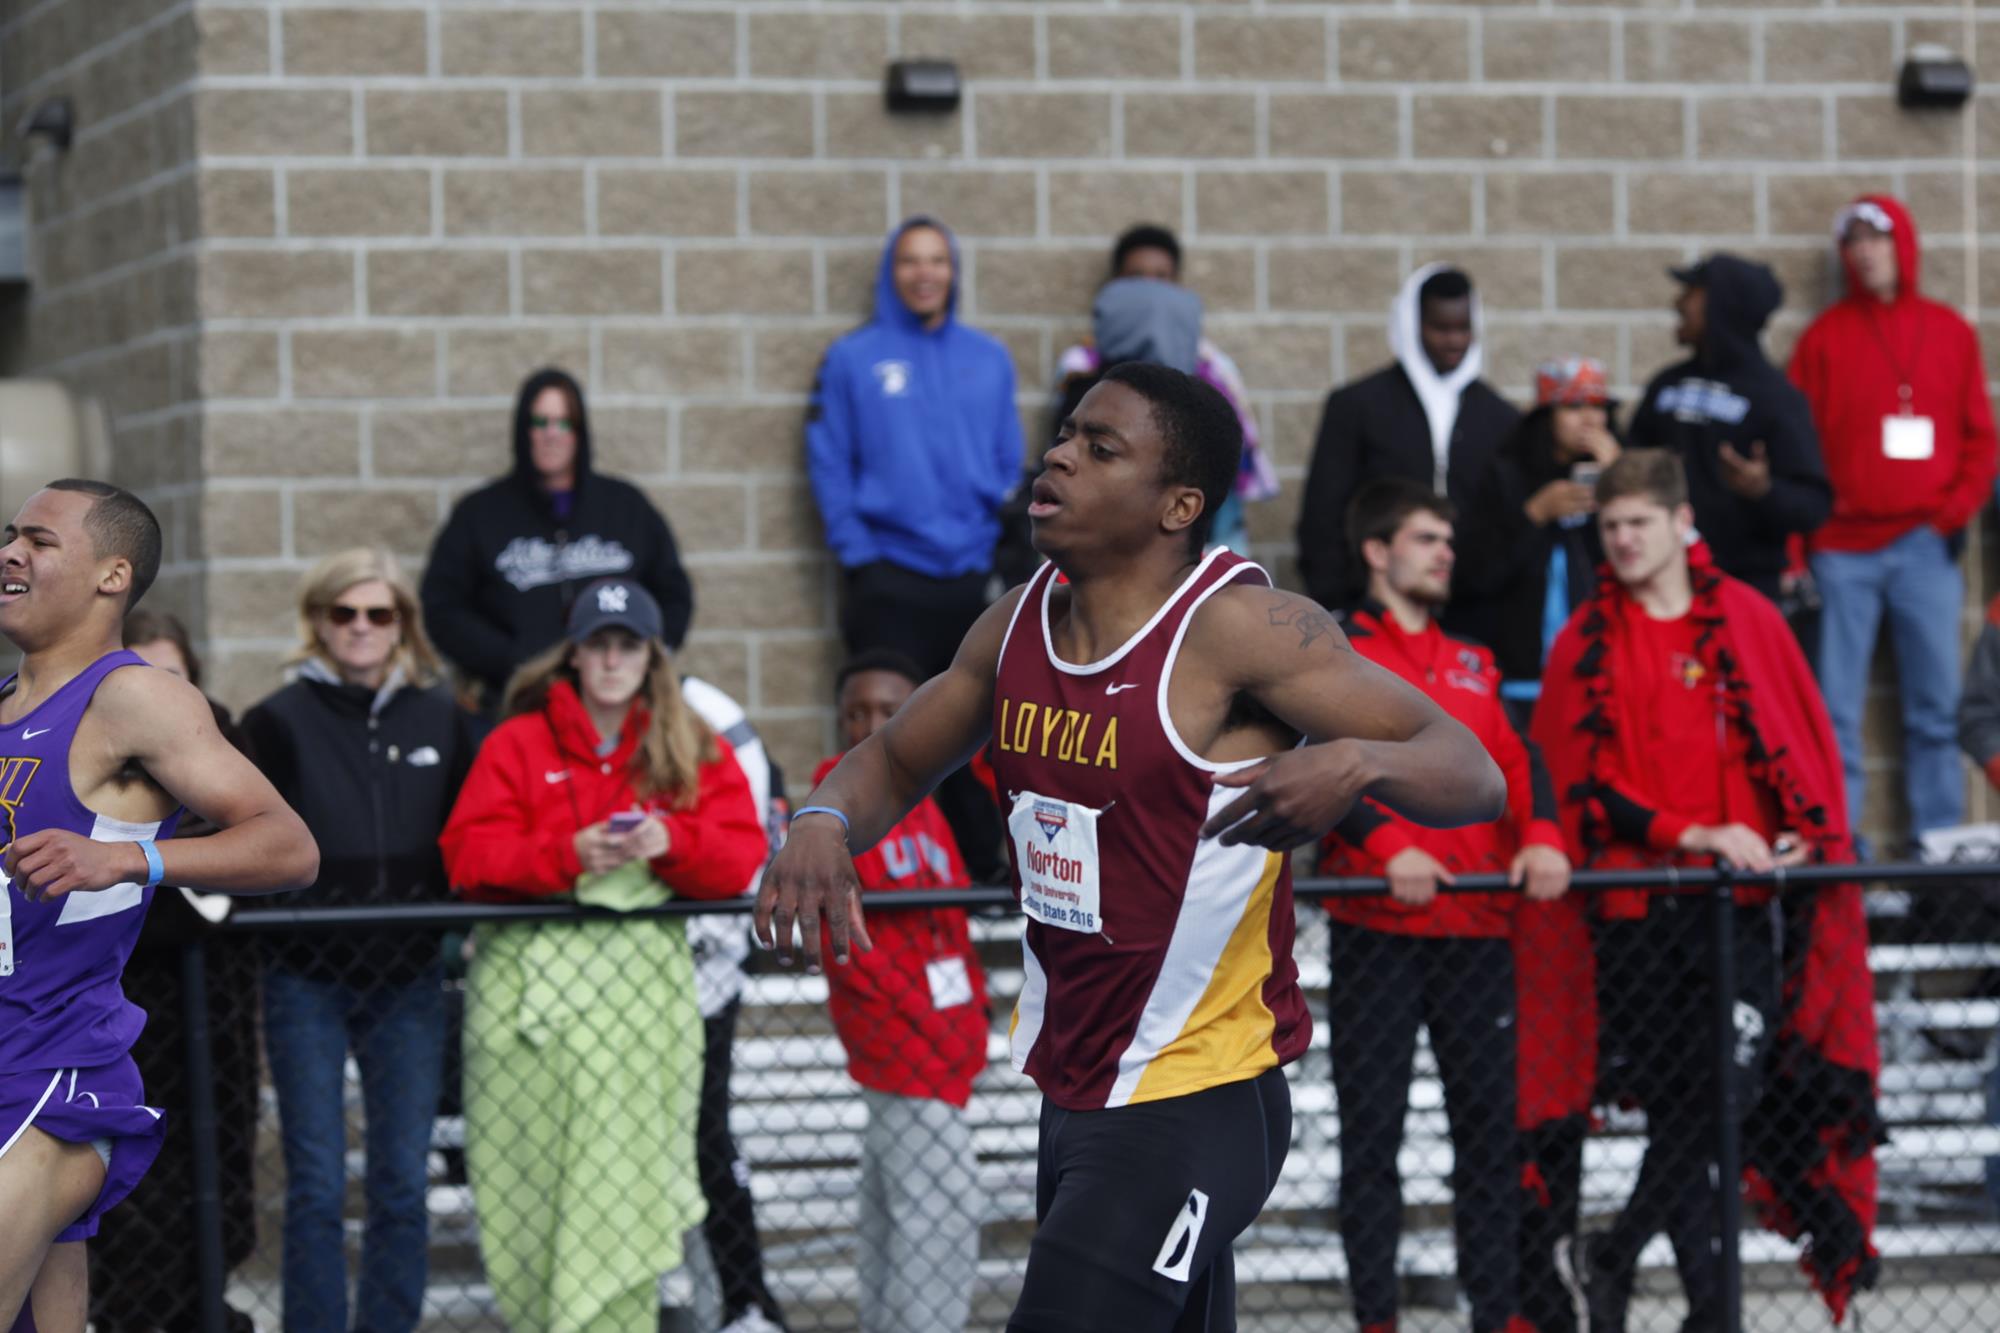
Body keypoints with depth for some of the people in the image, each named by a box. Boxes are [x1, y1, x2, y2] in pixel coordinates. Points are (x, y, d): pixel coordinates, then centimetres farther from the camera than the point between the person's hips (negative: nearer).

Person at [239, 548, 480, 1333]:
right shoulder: (282, 721, -1)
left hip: (409, 978, 3)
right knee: (317, 1185, 0)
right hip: (308, 979, -2)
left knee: (403, 1182, 6)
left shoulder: (441, 719, 7)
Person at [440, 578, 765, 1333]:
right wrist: (568, 854, -15)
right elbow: (468, 854, -1)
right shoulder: (517, 744, 9)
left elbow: (740, 853, 5)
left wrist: (671, 842, -14)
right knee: (528, 1172, -3)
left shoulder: (696, 752, 14)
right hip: (528, 975, 0)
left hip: (642, 979, 0)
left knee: (624, 1174, -8)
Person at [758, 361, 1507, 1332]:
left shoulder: (1237, 627, -16)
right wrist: (824, 823, -3)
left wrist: (1356, 763, -39)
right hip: (1076, 1098, 8)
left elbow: (1474, 776, -17)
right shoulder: (1020, 622, 5)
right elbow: (896, 760, 20)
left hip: (1194, 1110, -8)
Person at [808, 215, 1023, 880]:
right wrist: (857, 551, -8)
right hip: (889, 585, -3)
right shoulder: (854, 358, 3)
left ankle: (982, 868, 14)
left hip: (974, 577, 3)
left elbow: (1011, 464, 14)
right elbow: (828, 462, 1)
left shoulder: (989, 359, 12)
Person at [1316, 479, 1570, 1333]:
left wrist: (1540, 835, -12)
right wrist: (1387, 846, -25)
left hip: (1476, 925, 5)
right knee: (1371, 1125, -1)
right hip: (1375, 930, -4)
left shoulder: (1472, 664, 20)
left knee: (1490, 1118, 5)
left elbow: (1513, 757, 9)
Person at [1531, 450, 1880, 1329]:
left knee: (1732, 1088, -7)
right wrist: (1691, 834, -13)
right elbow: (1580, 776, -2)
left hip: (1741, 899, 0)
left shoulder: (1746, 621, 7)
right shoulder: (1587, 644, 4)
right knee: (1678, 1100, 1)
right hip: (1638, 905, 0)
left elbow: (1805, 742, 10)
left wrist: (1806, 839, -6)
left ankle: (1617, 1256, 8)